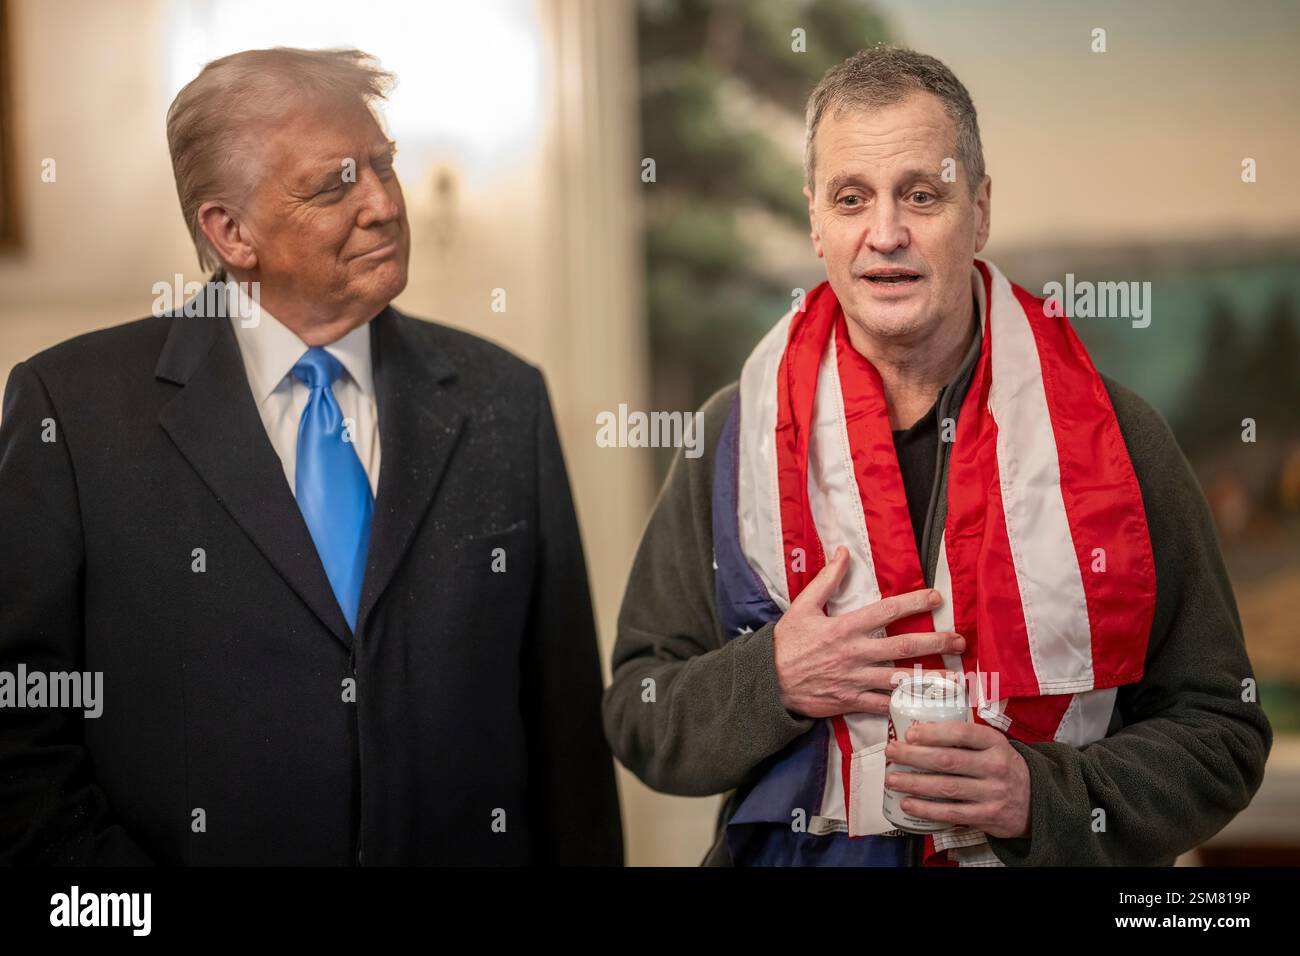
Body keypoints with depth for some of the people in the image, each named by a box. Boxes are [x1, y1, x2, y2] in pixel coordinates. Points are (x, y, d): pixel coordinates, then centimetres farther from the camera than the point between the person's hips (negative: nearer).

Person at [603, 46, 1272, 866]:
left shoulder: (1116, 437, -9)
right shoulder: (737, 434, -7)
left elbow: (1222, 736, -6)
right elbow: (639, 720, -4)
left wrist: (1040, 794, -21)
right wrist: (773, 679, -22)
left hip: (1049, 852, 0)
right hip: (791, 848, 1)